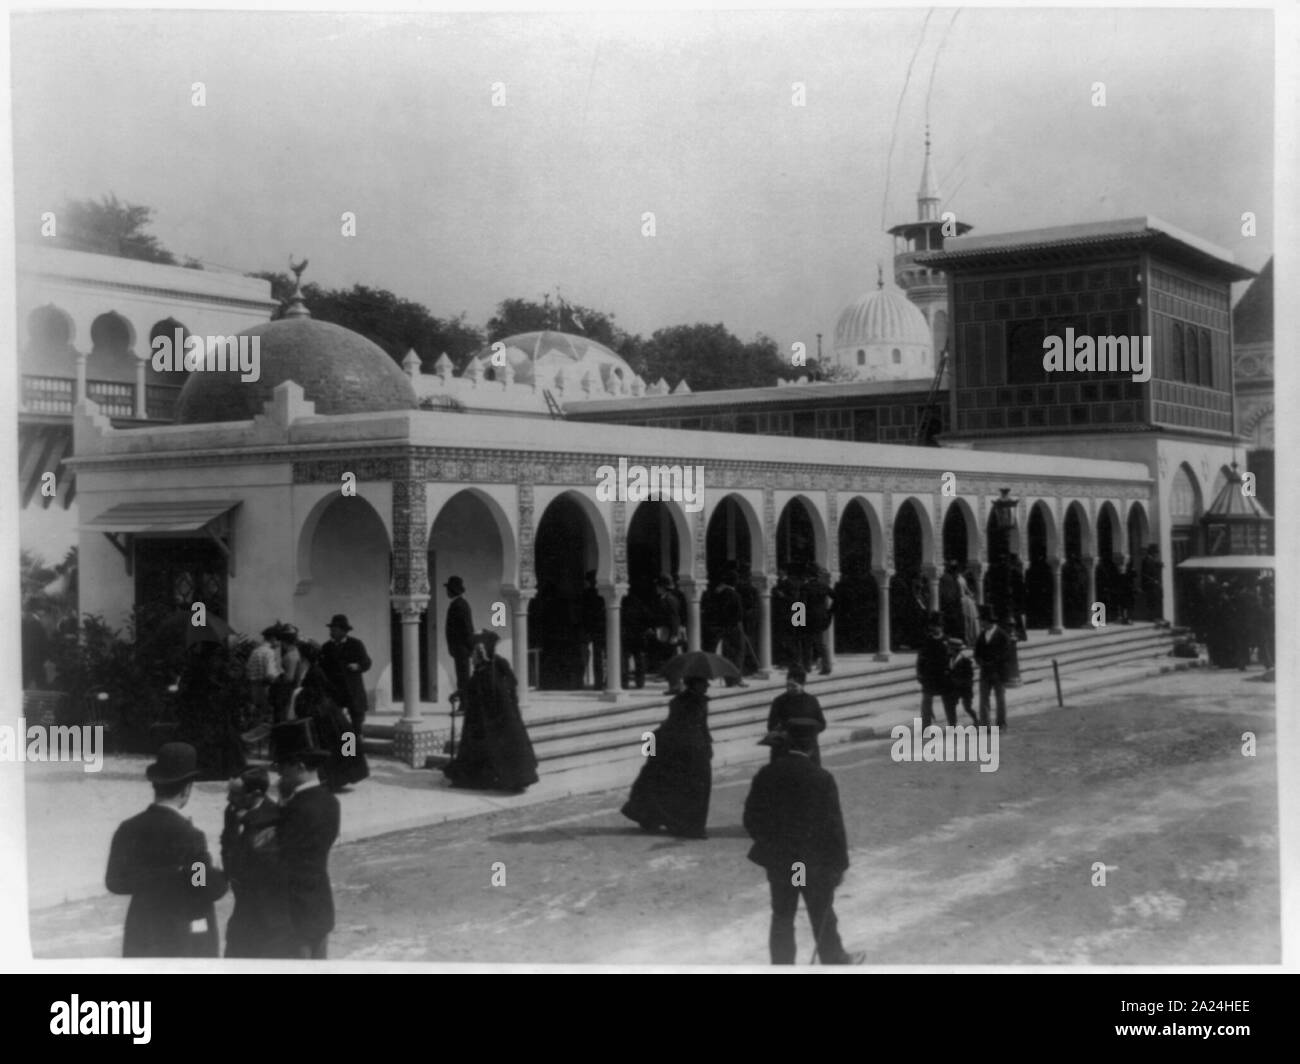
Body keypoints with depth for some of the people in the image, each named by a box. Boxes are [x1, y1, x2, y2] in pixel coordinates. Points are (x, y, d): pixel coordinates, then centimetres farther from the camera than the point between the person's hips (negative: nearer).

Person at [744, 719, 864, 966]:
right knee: (822, 915, 16)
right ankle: (835, 959, 34)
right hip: (816, 861, -2)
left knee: (782, 916, 12)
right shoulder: (821, 778, -17)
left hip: (777, 861, 2)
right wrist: (839, 863, -4)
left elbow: (751, 819, 0)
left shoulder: (766, 774, -7)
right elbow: (833, 825, -13)